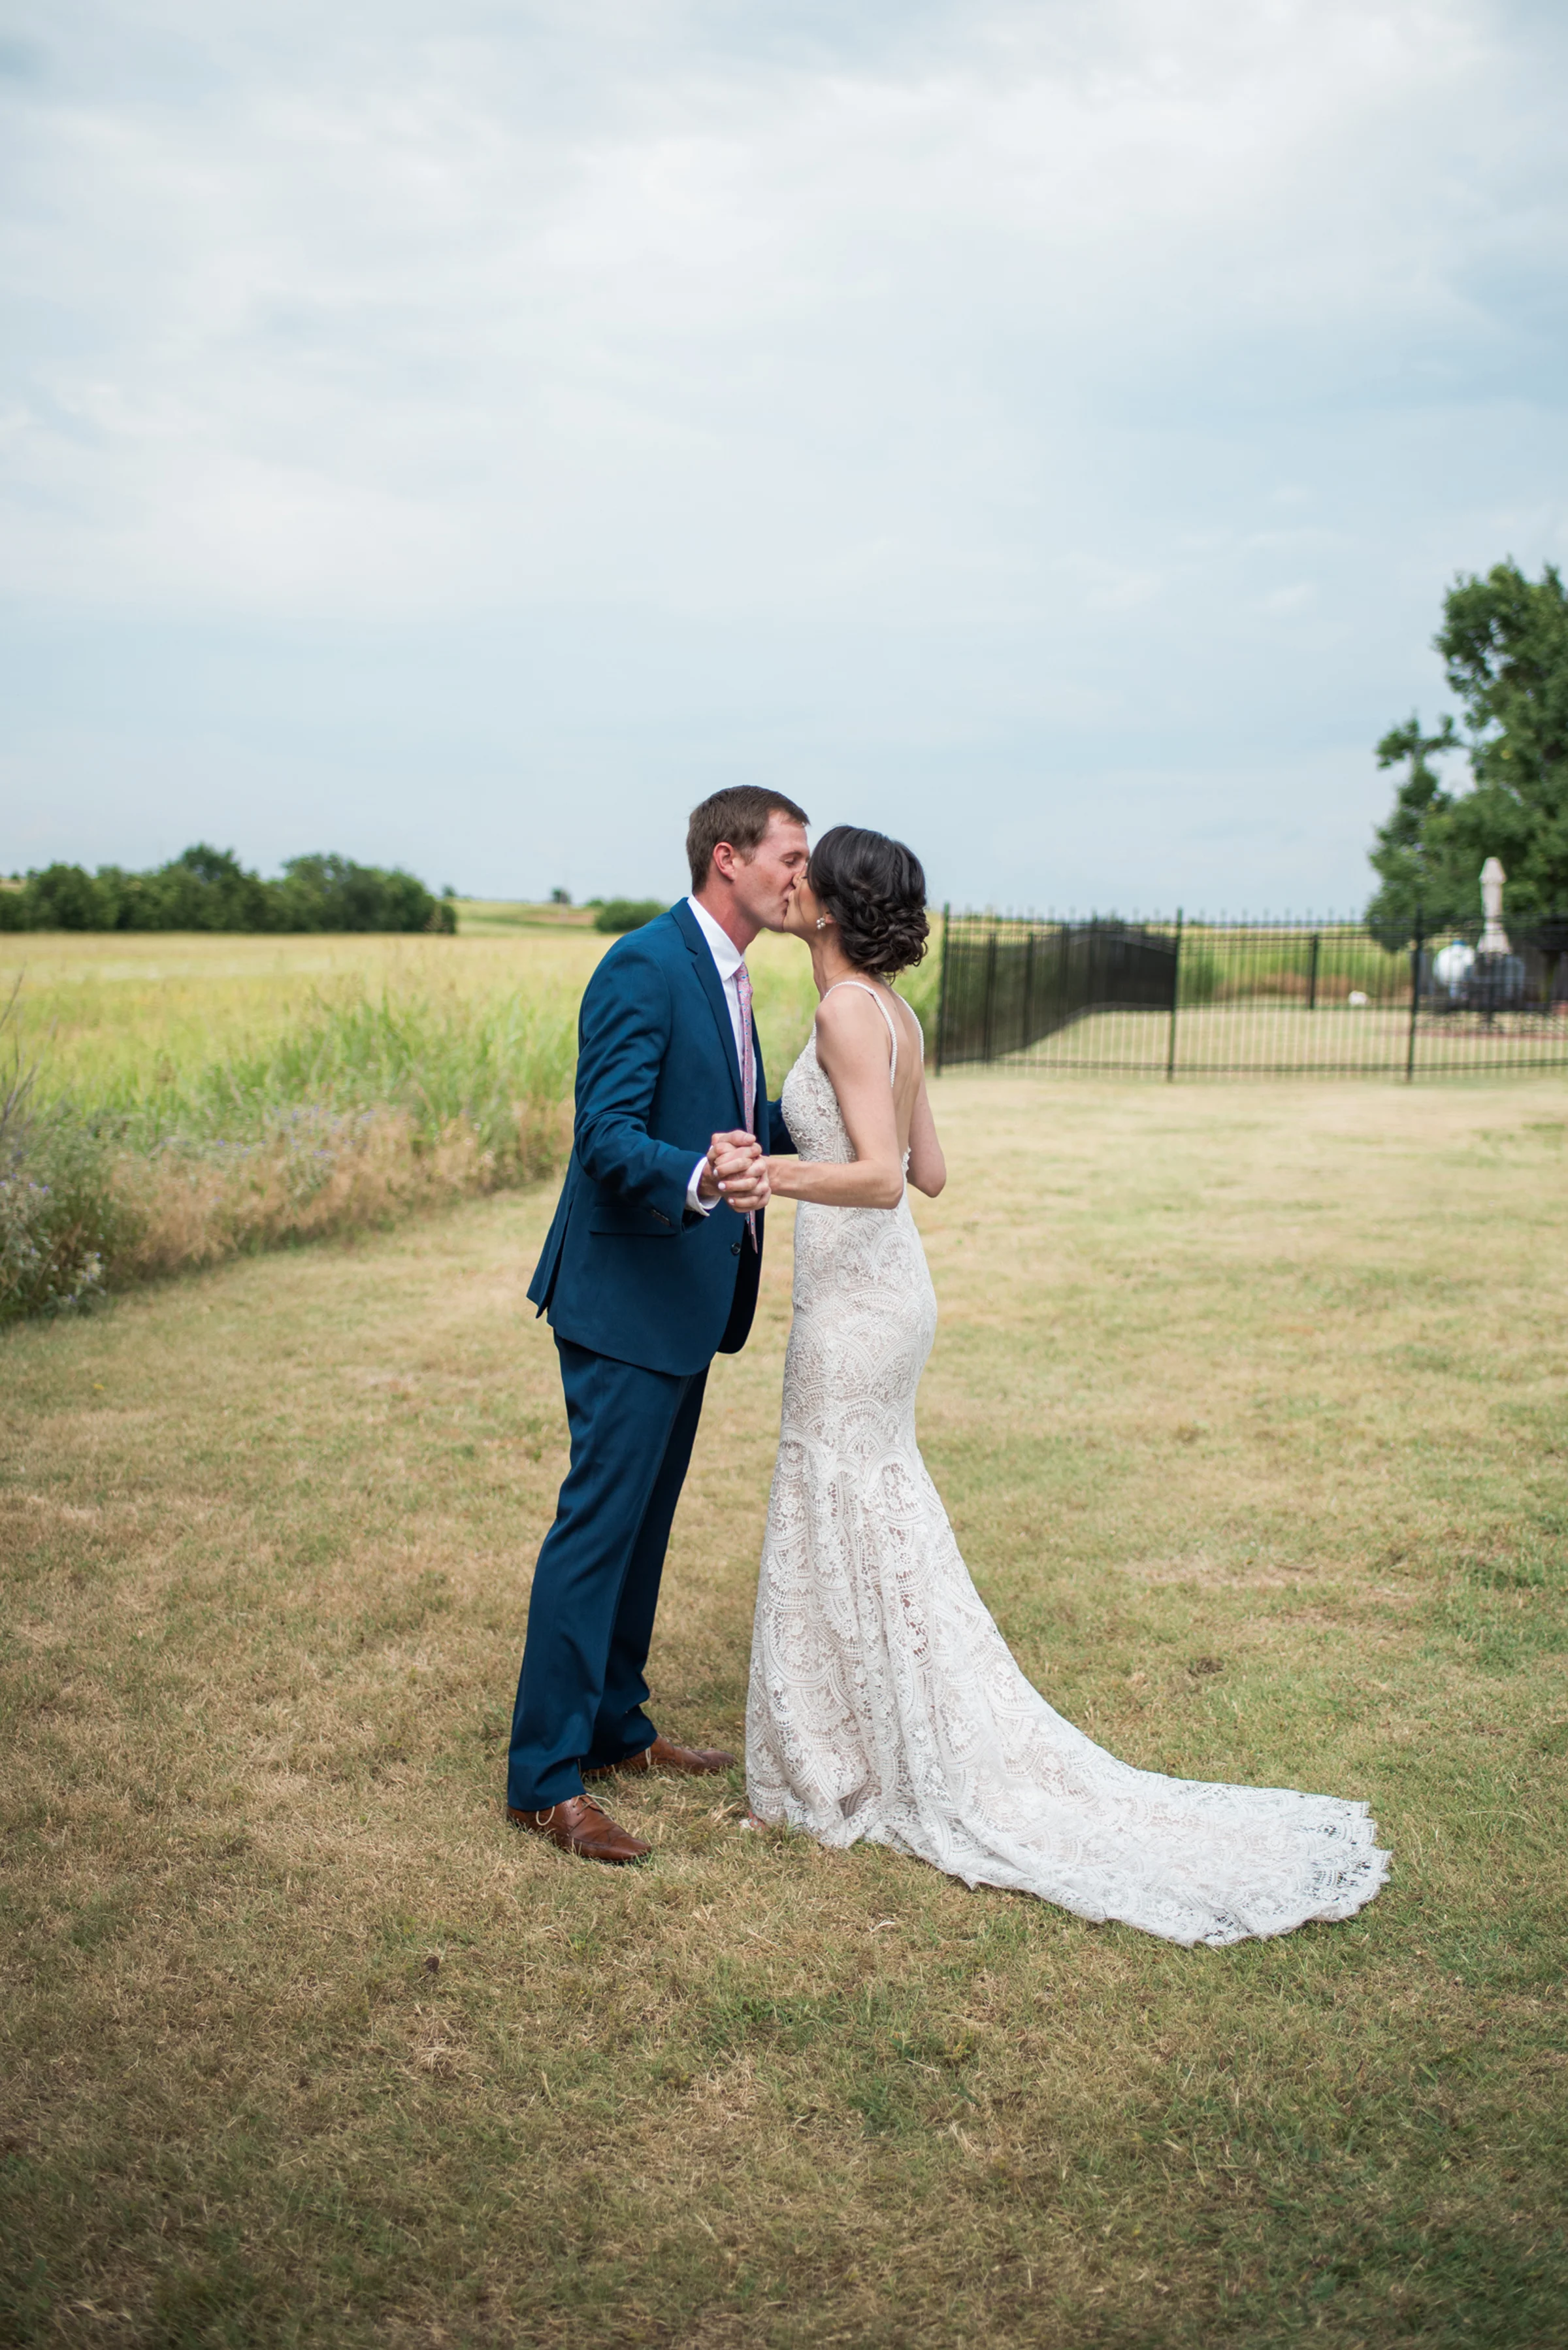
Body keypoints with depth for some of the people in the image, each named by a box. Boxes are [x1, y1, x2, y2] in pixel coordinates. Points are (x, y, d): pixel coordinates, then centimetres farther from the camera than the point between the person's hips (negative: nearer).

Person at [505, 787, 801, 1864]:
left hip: (689, 1295, 10)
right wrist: (699, 1177, -43)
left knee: (646, 1520, 17)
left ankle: (613, 1723, 31)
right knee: (598, 1525, -6)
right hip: (628, 1297, -10)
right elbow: (605, 1134, -26)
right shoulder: (645, 966, -18)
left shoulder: (726, 976, 13)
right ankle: (546, 1777, 3)